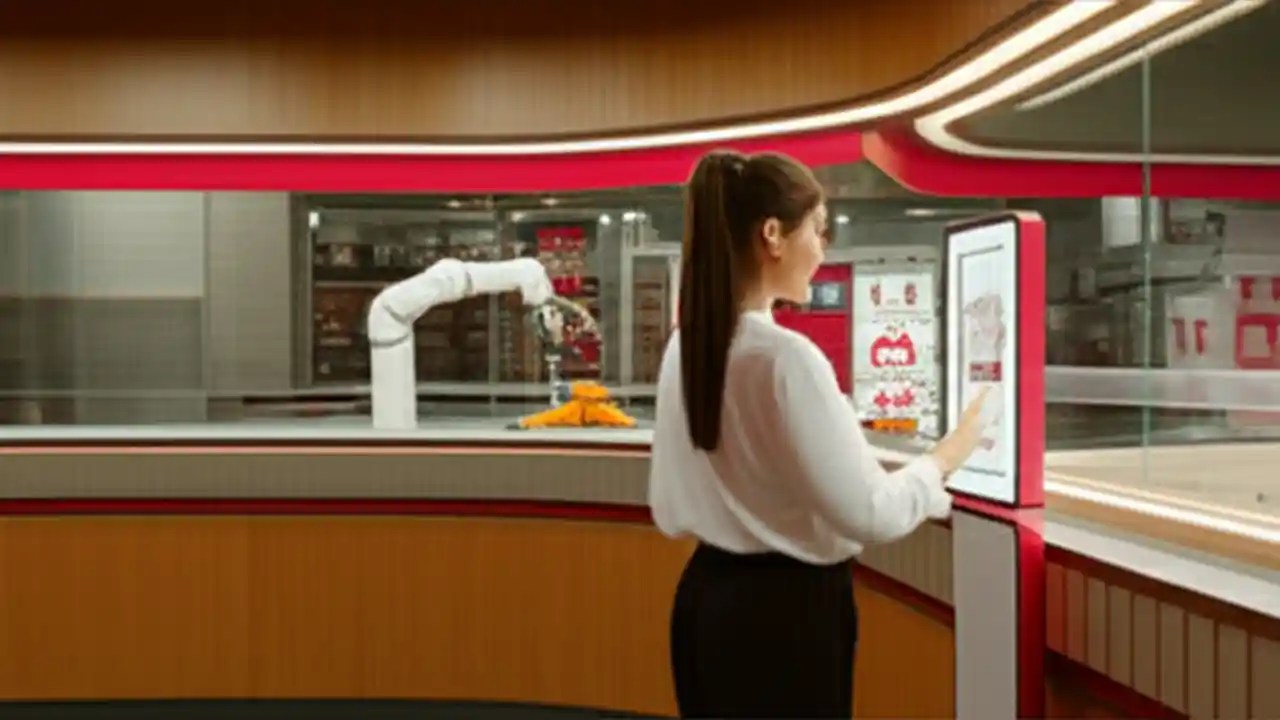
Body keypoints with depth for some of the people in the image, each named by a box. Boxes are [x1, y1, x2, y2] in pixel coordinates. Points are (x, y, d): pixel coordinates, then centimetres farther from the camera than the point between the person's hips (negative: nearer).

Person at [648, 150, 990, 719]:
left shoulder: (685, 347, 3)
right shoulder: (786, 356, -21)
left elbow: (669, 510, 10)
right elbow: (869, 514, -17)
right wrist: (947, 456, -3)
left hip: (708, 597, 8)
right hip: (783, 610, -8)